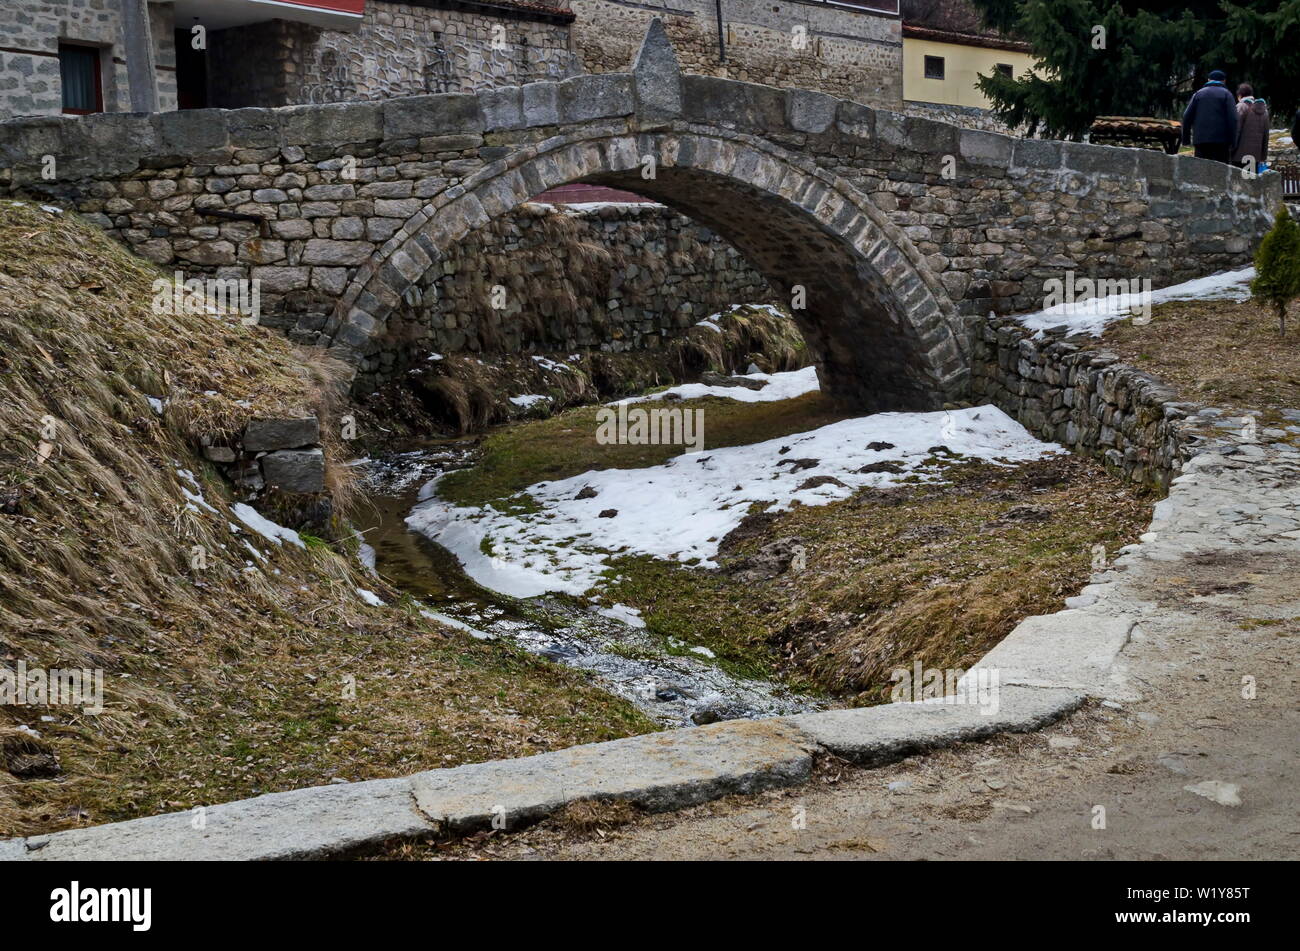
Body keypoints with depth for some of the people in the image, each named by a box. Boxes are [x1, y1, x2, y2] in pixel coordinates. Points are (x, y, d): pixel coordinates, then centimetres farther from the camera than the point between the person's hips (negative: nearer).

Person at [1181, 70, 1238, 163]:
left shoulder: (1198, 94, 14)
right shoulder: (1226, 94, 5)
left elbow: (1187, 117, 7)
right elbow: (1232, 119, -6)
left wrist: (1185, 139, 12)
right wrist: (1232, 142, -5)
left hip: (1200, 140, 2)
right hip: (1221, 141, -2)